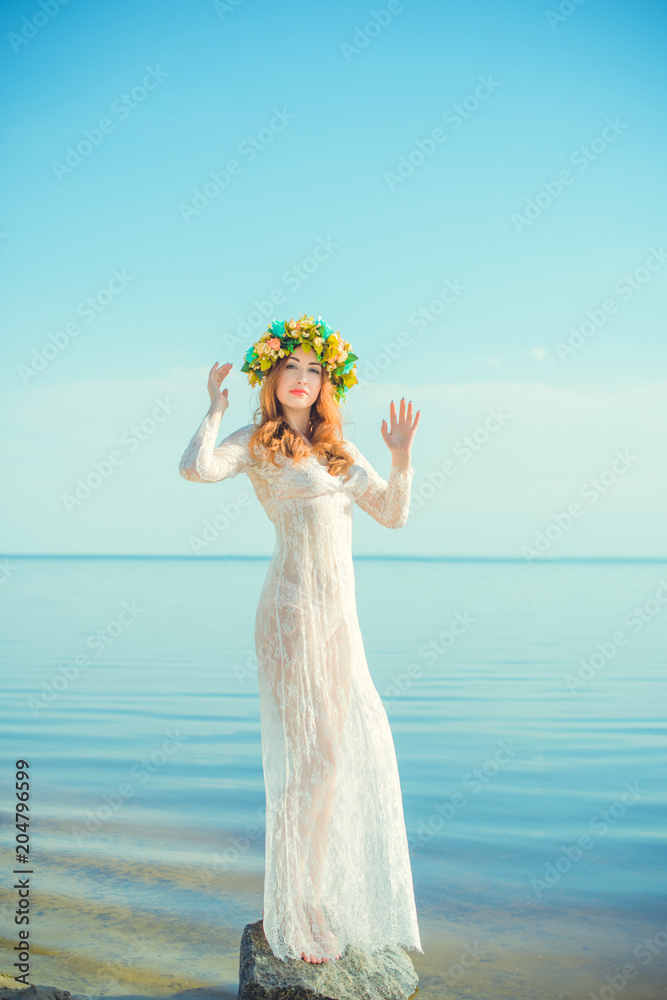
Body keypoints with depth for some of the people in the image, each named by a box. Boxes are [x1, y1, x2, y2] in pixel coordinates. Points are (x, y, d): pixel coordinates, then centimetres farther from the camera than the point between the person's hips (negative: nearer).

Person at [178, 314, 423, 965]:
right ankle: (290, 920, 9)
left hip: (340, 617, 8)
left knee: (361, 752, 14)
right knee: (315, 757, -6)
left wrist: (401, 457, 2)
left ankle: (316, 900, 30)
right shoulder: (257, 442, -2)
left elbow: (393, 514, 16)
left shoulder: (341, 452, 17)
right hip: (296, 612, -8)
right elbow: (196, 468, -22)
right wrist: (215, 407, -8)